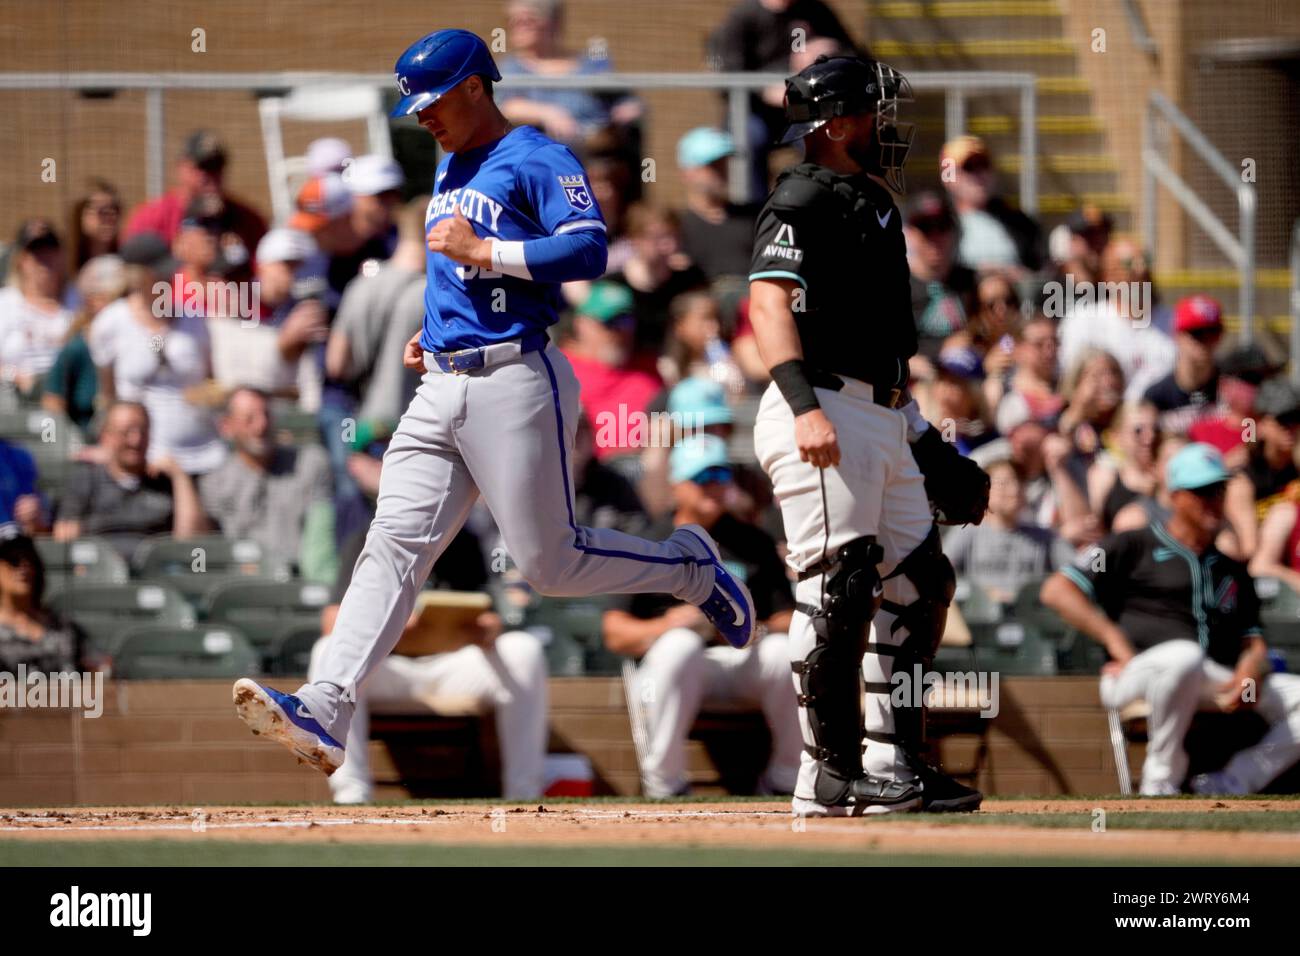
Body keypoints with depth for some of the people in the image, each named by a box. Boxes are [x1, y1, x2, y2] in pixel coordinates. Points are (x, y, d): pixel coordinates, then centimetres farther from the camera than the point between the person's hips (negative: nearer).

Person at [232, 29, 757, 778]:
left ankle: (691, 568, 21)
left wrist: (482, 252, -17)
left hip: (518, 382, -8)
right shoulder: (451, 169, 22)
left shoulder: (537, 160, -6)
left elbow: (589, 249, -19)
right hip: (443, 389, 8)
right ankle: (324, 712, -19)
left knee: (549, 562, -5)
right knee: (394, 544, -7)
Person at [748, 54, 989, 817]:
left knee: (920, 583, 10)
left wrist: (924, 439, 25)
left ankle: (893, 764, 15)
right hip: (822, 419, -10)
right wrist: (804, 404, -32)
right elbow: (769, 301, -20)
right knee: (841, 592, -13)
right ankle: (831, 776, -11)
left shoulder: (872, 204, 22)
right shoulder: (804, 200, -8)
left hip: (884, 419, 10)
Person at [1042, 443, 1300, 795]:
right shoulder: (1134, 547, 9)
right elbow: (1057, 590, 1)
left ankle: (1229, 784, -22)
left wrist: (1251, 670, -5)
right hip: (1132, 677, -5)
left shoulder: (1232, 570, 26)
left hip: (1216, 687, 5)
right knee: (1184, 655, -41)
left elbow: (1253, 640, 21)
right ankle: (1161, 784, -25)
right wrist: (1116, 641, -9)